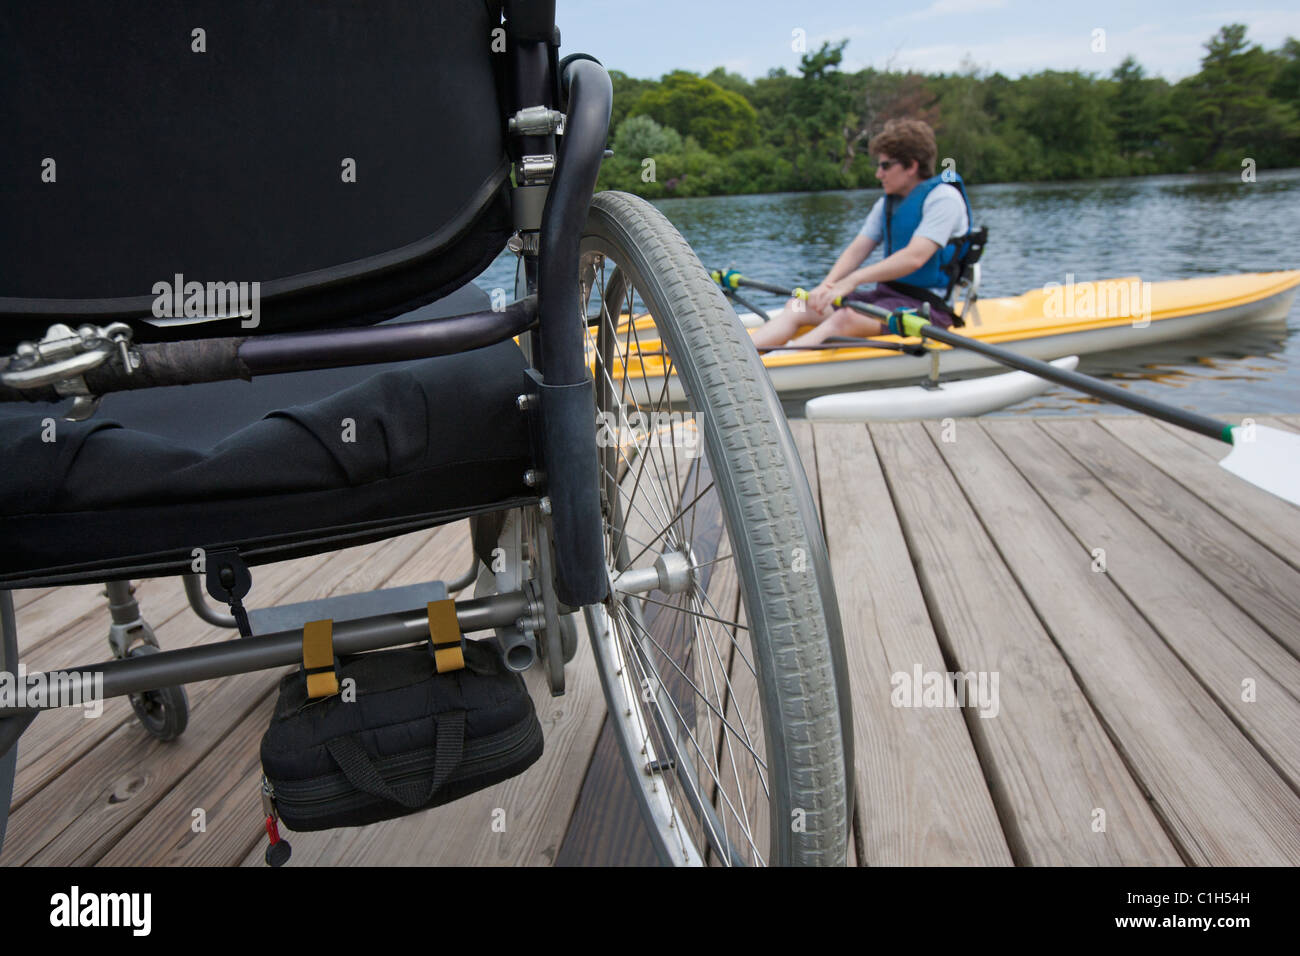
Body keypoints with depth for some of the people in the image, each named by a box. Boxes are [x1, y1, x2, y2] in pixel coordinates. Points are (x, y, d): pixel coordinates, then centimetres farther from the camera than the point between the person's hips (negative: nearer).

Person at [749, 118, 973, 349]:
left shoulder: (944, 197, -9)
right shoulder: (887, 202, 17)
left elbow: (914, 257, -23)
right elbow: (857, 249, 7)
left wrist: (852, 281, -27)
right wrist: (828, 285, -13)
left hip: (926, 305, -8)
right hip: (886, 295, 8)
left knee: (845, 318, -35)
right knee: (798, 307, -8)